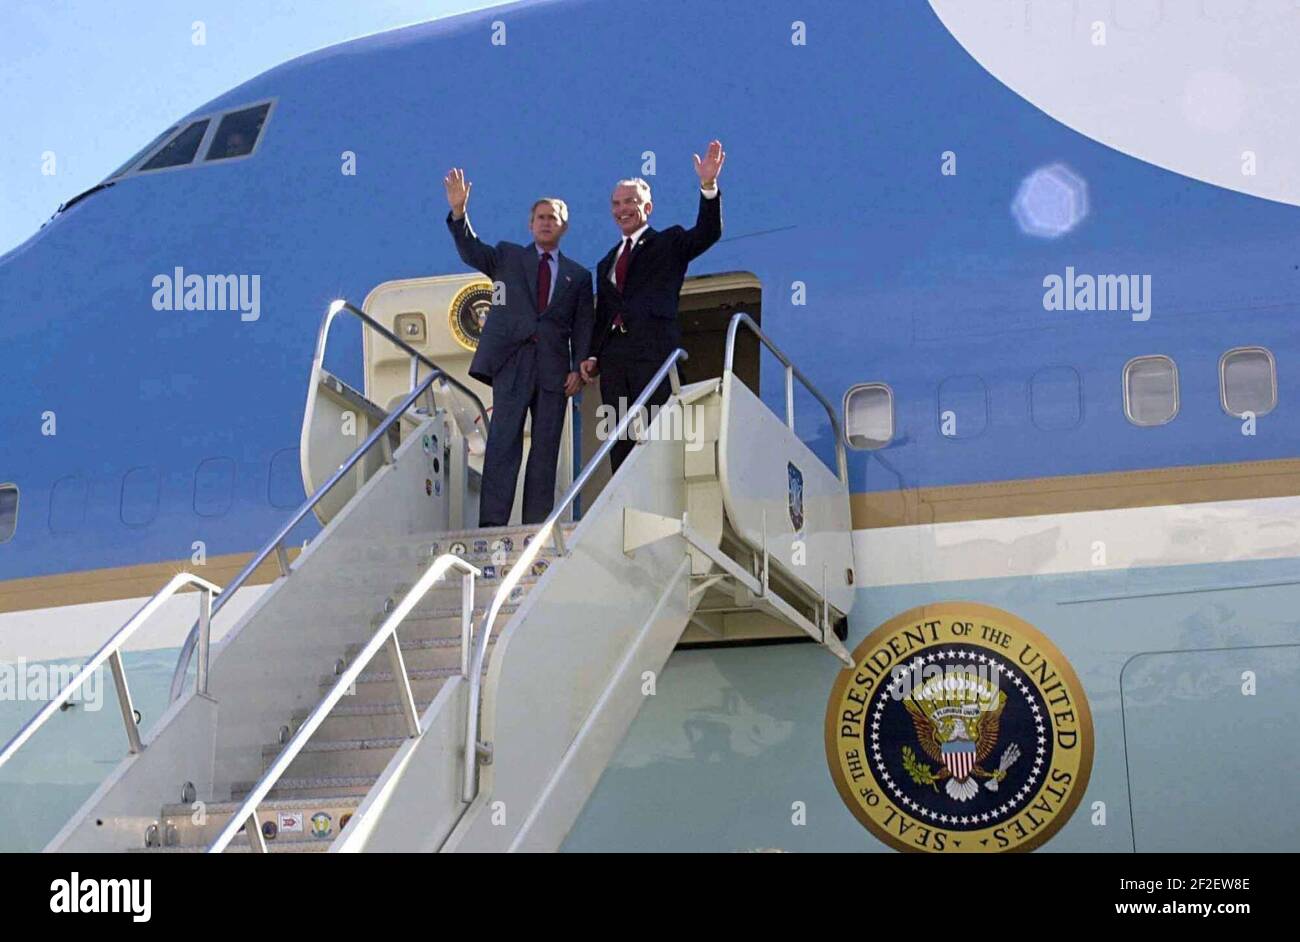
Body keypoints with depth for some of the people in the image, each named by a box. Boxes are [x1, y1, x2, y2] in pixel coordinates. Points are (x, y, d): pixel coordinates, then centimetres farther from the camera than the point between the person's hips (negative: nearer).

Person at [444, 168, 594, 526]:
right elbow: (471, 252, -2)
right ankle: (492, 524, -14)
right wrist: (458, 212, -18)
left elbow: (583, 326, 12)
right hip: (511, 362, -2)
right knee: (503, 443, -10)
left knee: (545, 450, 2)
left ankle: (537, 528, 3)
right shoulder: (507, 256, 15)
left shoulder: (578, 275, 16)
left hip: (554, 368, 2)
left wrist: (578, 369, -1)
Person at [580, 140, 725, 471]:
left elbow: (708, 233, -8)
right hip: (614, 357, 6)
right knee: (620, 443, 3)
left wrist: (708, 186, -21)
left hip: (654, 353, -6)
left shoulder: (668, 243, 10)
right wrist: (592, 356, 8)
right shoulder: (607, 263, 27)